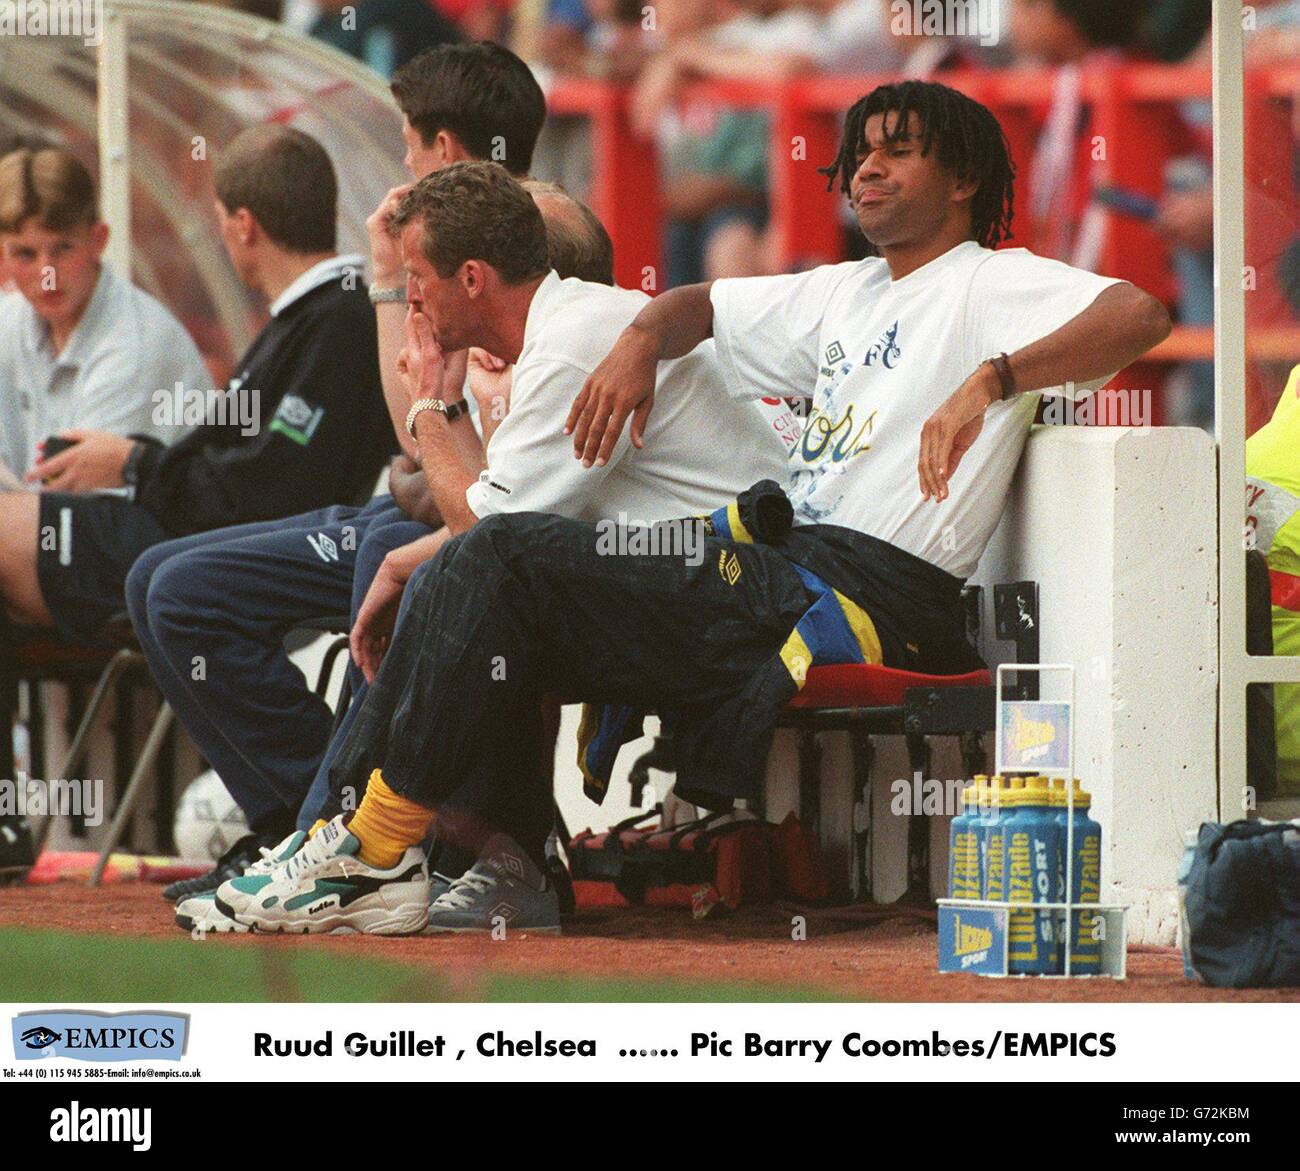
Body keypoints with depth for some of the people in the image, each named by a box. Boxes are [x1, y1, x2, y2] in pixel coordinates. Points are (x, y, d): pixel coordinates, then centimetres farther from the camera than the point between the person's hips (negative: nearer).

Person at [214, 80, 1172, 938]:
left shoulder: (992, 285, -1)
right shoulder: (848, 296, 26)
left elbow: (1139, 315, -18)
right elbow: (701, 305, 35)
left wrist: (989, 382, -31)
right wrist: (642, 343, 11)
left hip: (870, 595, -10)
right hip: (791, 566, 10)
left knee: (507, 561, -16)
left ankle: (378, 853, -14)